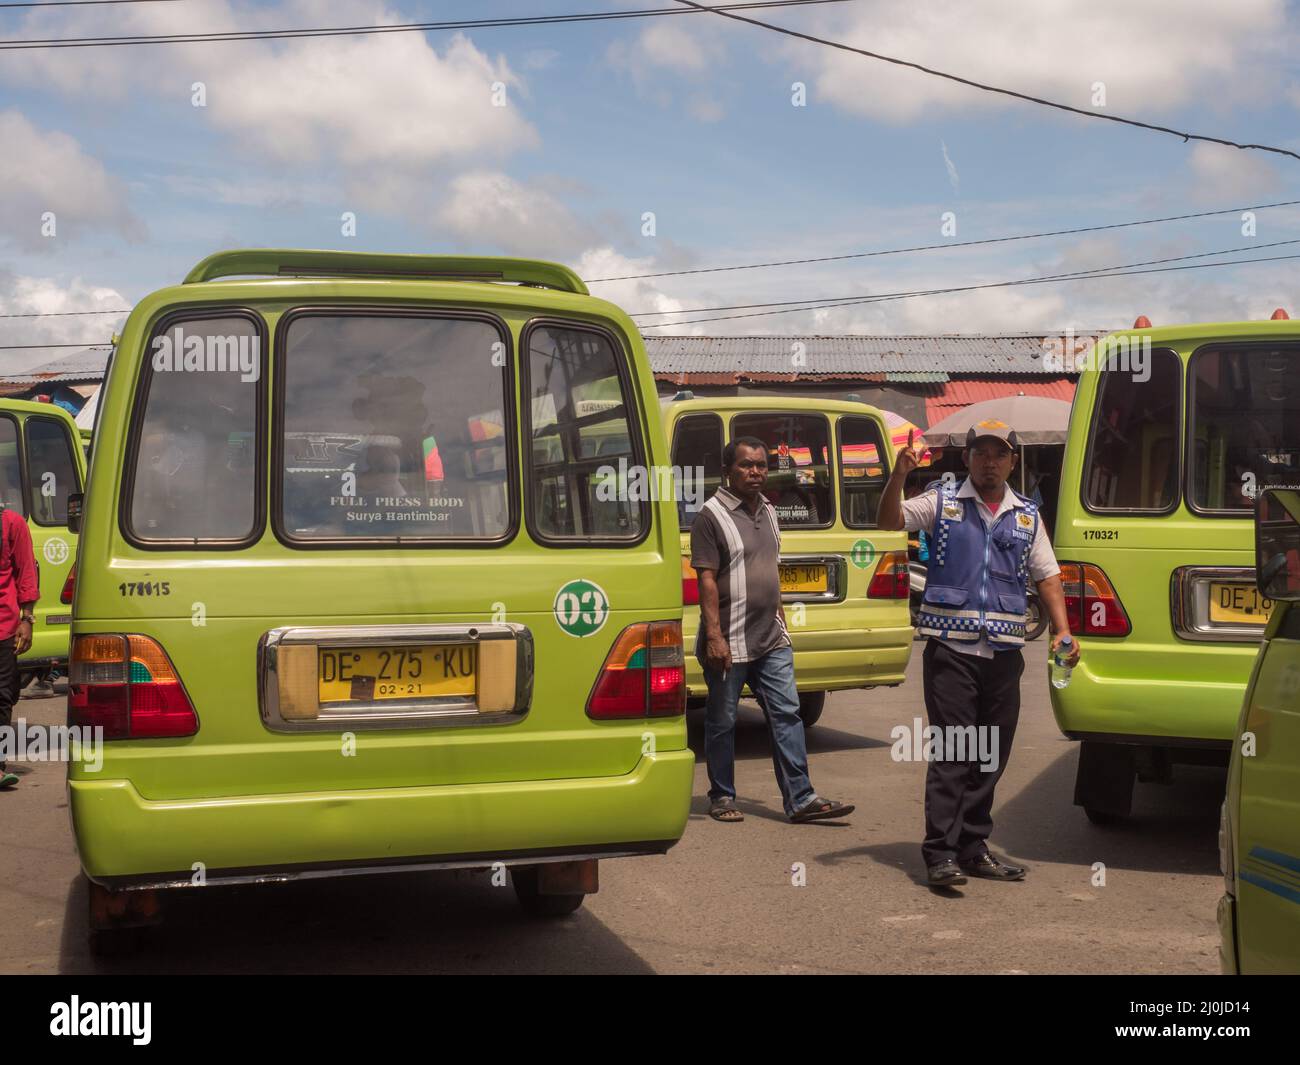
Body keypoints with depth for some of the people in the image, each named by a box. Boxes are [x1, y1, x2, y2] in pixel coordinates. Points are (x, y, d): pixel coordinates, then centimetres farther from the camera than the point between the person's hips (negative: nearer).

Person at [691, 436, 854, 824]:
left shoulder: (766, 511, 13)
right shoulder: (712, 515, -10)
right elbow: (706, 580, -15)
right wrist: (713, 636, -20)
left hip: (771, 639, 7)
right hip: (729, 643, -7)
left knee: (786, 713, 2)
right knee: (722, 722, 5)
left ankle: (800, 799, 3)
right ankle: (722, 798, 18)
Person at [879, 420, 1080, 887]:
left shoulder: (1027, 515, 14)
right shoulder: (942, 502, 5)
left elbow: (1047, 577, 14)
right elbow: (890, 520, -8)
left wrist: (1063, 631, 1)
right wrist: (897, 477, -26)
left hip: (1004, 652, 4)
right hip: (951, 649, -4)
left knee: (991, 757, 9)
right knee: (952, 752, -8)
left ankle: (973, 848, 19)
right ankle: (941, 854, -6)